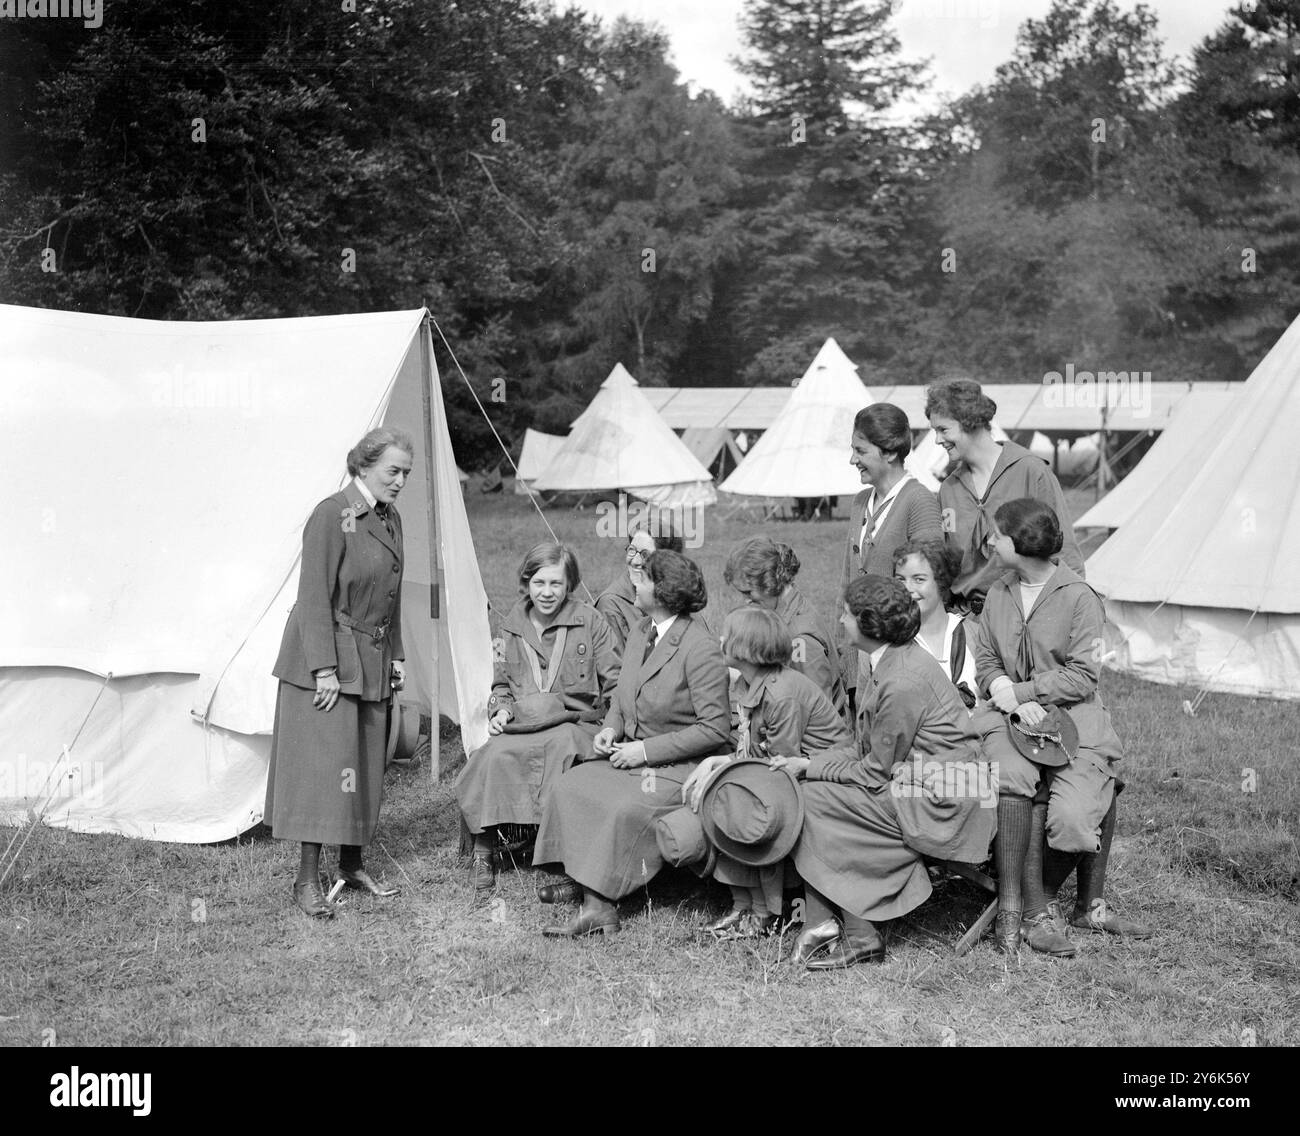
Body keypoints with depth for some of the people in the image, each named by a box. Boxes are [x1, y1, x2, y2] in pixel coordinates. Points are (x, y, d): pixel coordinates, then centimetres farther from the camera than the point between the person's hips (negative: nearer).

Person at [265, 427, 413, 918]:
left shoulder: (391, 519, 10)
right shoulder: (331, 515, -14)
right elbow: (314, 597, -16)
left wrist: (396, 656, 15)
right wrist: (325, 669, -19)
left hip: (372, 660, 8)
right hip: (328, 659, -8)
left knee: (367, 765, 12)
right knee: (326, 763, -7)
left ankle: (352, 864, 24)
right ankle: (307, 881, 0)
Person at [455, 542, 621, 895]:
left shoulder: (590, 621, 5)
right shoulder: (511, 627, 16)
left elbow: (615, 684, 3)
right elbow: (502, 684, 26)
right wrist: (501, 709, 3)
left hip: (576, 723, -3)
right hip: (522, 726, 3)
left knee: (563, 746, -38)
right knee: (496, 754, -29)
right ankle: (482, 849, -22)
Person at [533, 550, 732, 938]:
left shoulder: (701, 650, -16)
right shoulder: (638, 634, 10)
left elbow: (714, 730, -17)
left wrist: (646, 750, -18)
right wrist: (610, 729, 0)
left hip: (682, 767, -8)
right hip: (633, 756, 8)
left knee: (626, 809, -30)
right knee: (570, 788, -13)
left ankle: (600, 906, -13)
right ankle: (593, 905, -19)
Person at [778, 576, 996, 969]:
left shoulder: (902, 682, -21)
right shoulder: (894, 660, 10)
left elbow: (875, 771, -16)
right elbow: (869, 751, 12)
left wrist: (810, 767, -5)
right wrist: (811, 761, 3)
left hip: (937, 804, -10)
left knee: (812, 799, -11)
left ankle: (860, 937, -4)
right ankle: (824, 921, -1)